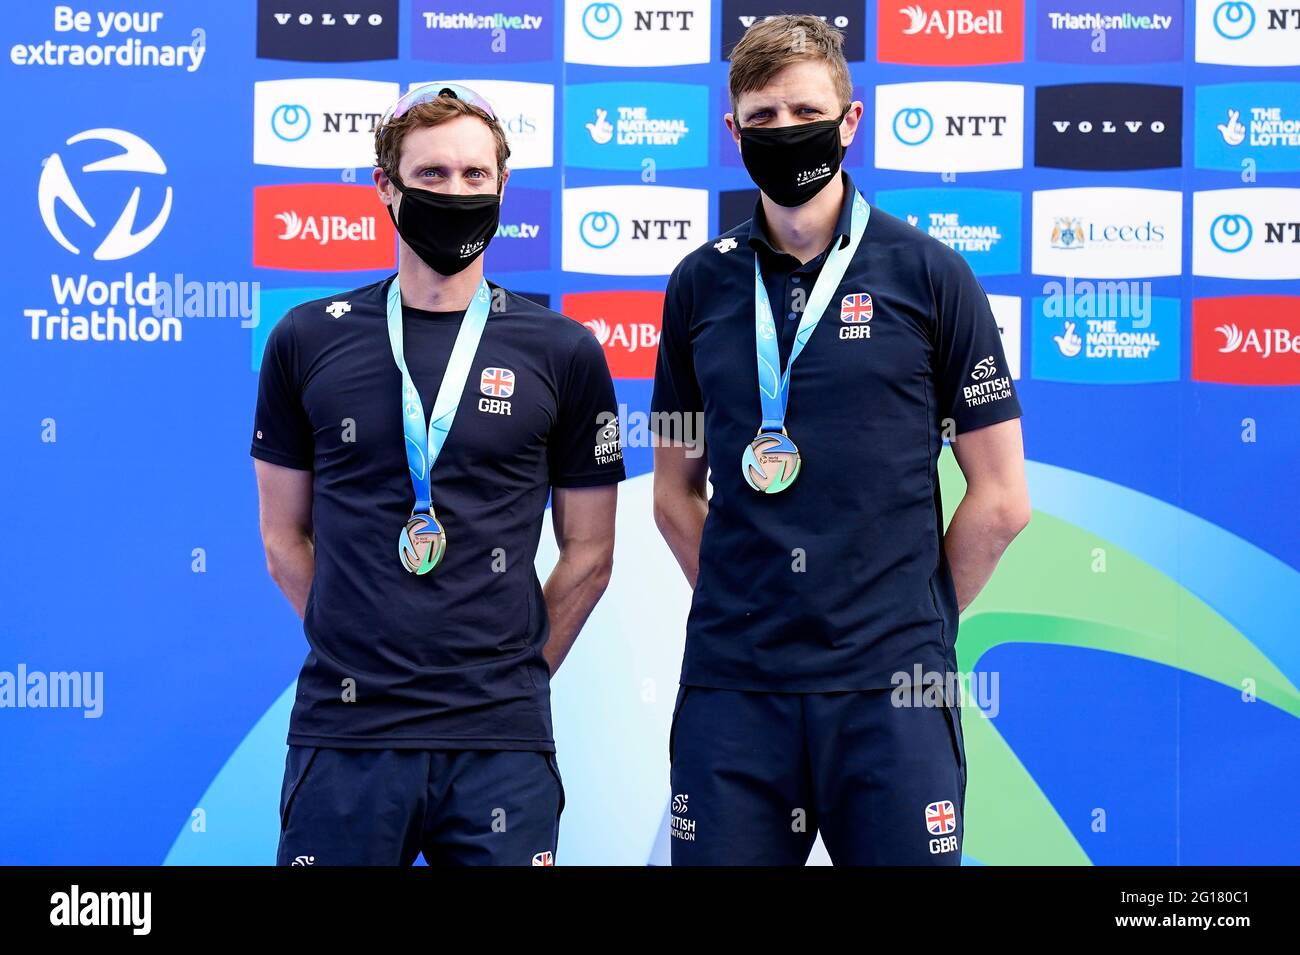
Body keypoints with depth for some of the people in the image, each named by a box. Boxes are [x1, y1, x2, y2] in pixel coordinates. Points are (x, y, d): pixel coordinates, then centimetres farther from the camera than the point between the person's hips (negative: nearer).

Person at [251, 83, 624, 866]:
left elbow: (588, 553, 8)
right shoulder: (308, 341, 6)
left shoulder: (562, 353, 4)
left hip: (500, 742, 0)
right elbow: (286, 537, 11)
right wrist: (363, 654, 5)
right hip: (345, 734, 1)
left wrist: (517, 675, 5)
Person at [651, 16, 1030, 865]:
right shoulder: (701, 284, 9)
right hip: (730, 683, 2)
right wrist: (745, 606, 7)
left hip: (888, 693, -2)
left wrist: (915, 621, 3)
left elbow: (1001, 499, 2)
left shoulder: (926, 274, 1)